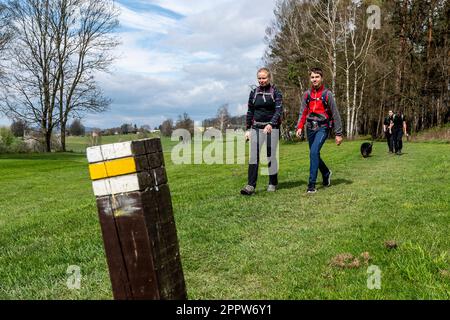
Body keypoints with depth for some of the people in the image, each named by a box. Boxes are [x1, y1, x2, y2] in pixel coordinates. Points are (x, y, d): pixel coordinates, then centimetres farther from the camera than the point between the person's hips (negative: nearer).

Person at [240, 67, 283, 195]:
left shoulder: (276, 92, -1)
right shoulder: (254, 93, 10)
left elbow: (279, 110, -11)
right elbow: (250, 112, 14)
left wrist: (270, 124, -26)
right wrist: (248, 129, 9)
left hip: (272, 128, -3)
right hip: (257, 127, 3)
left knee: (271, 156, 3)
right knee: (253, 156, -8)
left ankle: (273, 183, 19)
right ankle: (251, 186, -11)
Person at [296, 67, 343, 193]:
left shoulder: (327, 94, -3)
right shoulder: (307, 94, 9)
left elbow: (335, 114, -1)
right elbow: (303, 113, 6)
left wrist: (338, 134, -2)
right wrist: (299, 127, -10)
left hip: (323, 127, -5)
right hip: (310, 128, 5)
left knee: (314, 152, -22)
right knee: (314, 154, 13)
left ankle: (312, 184, -18)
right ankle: (326, 173, 41)